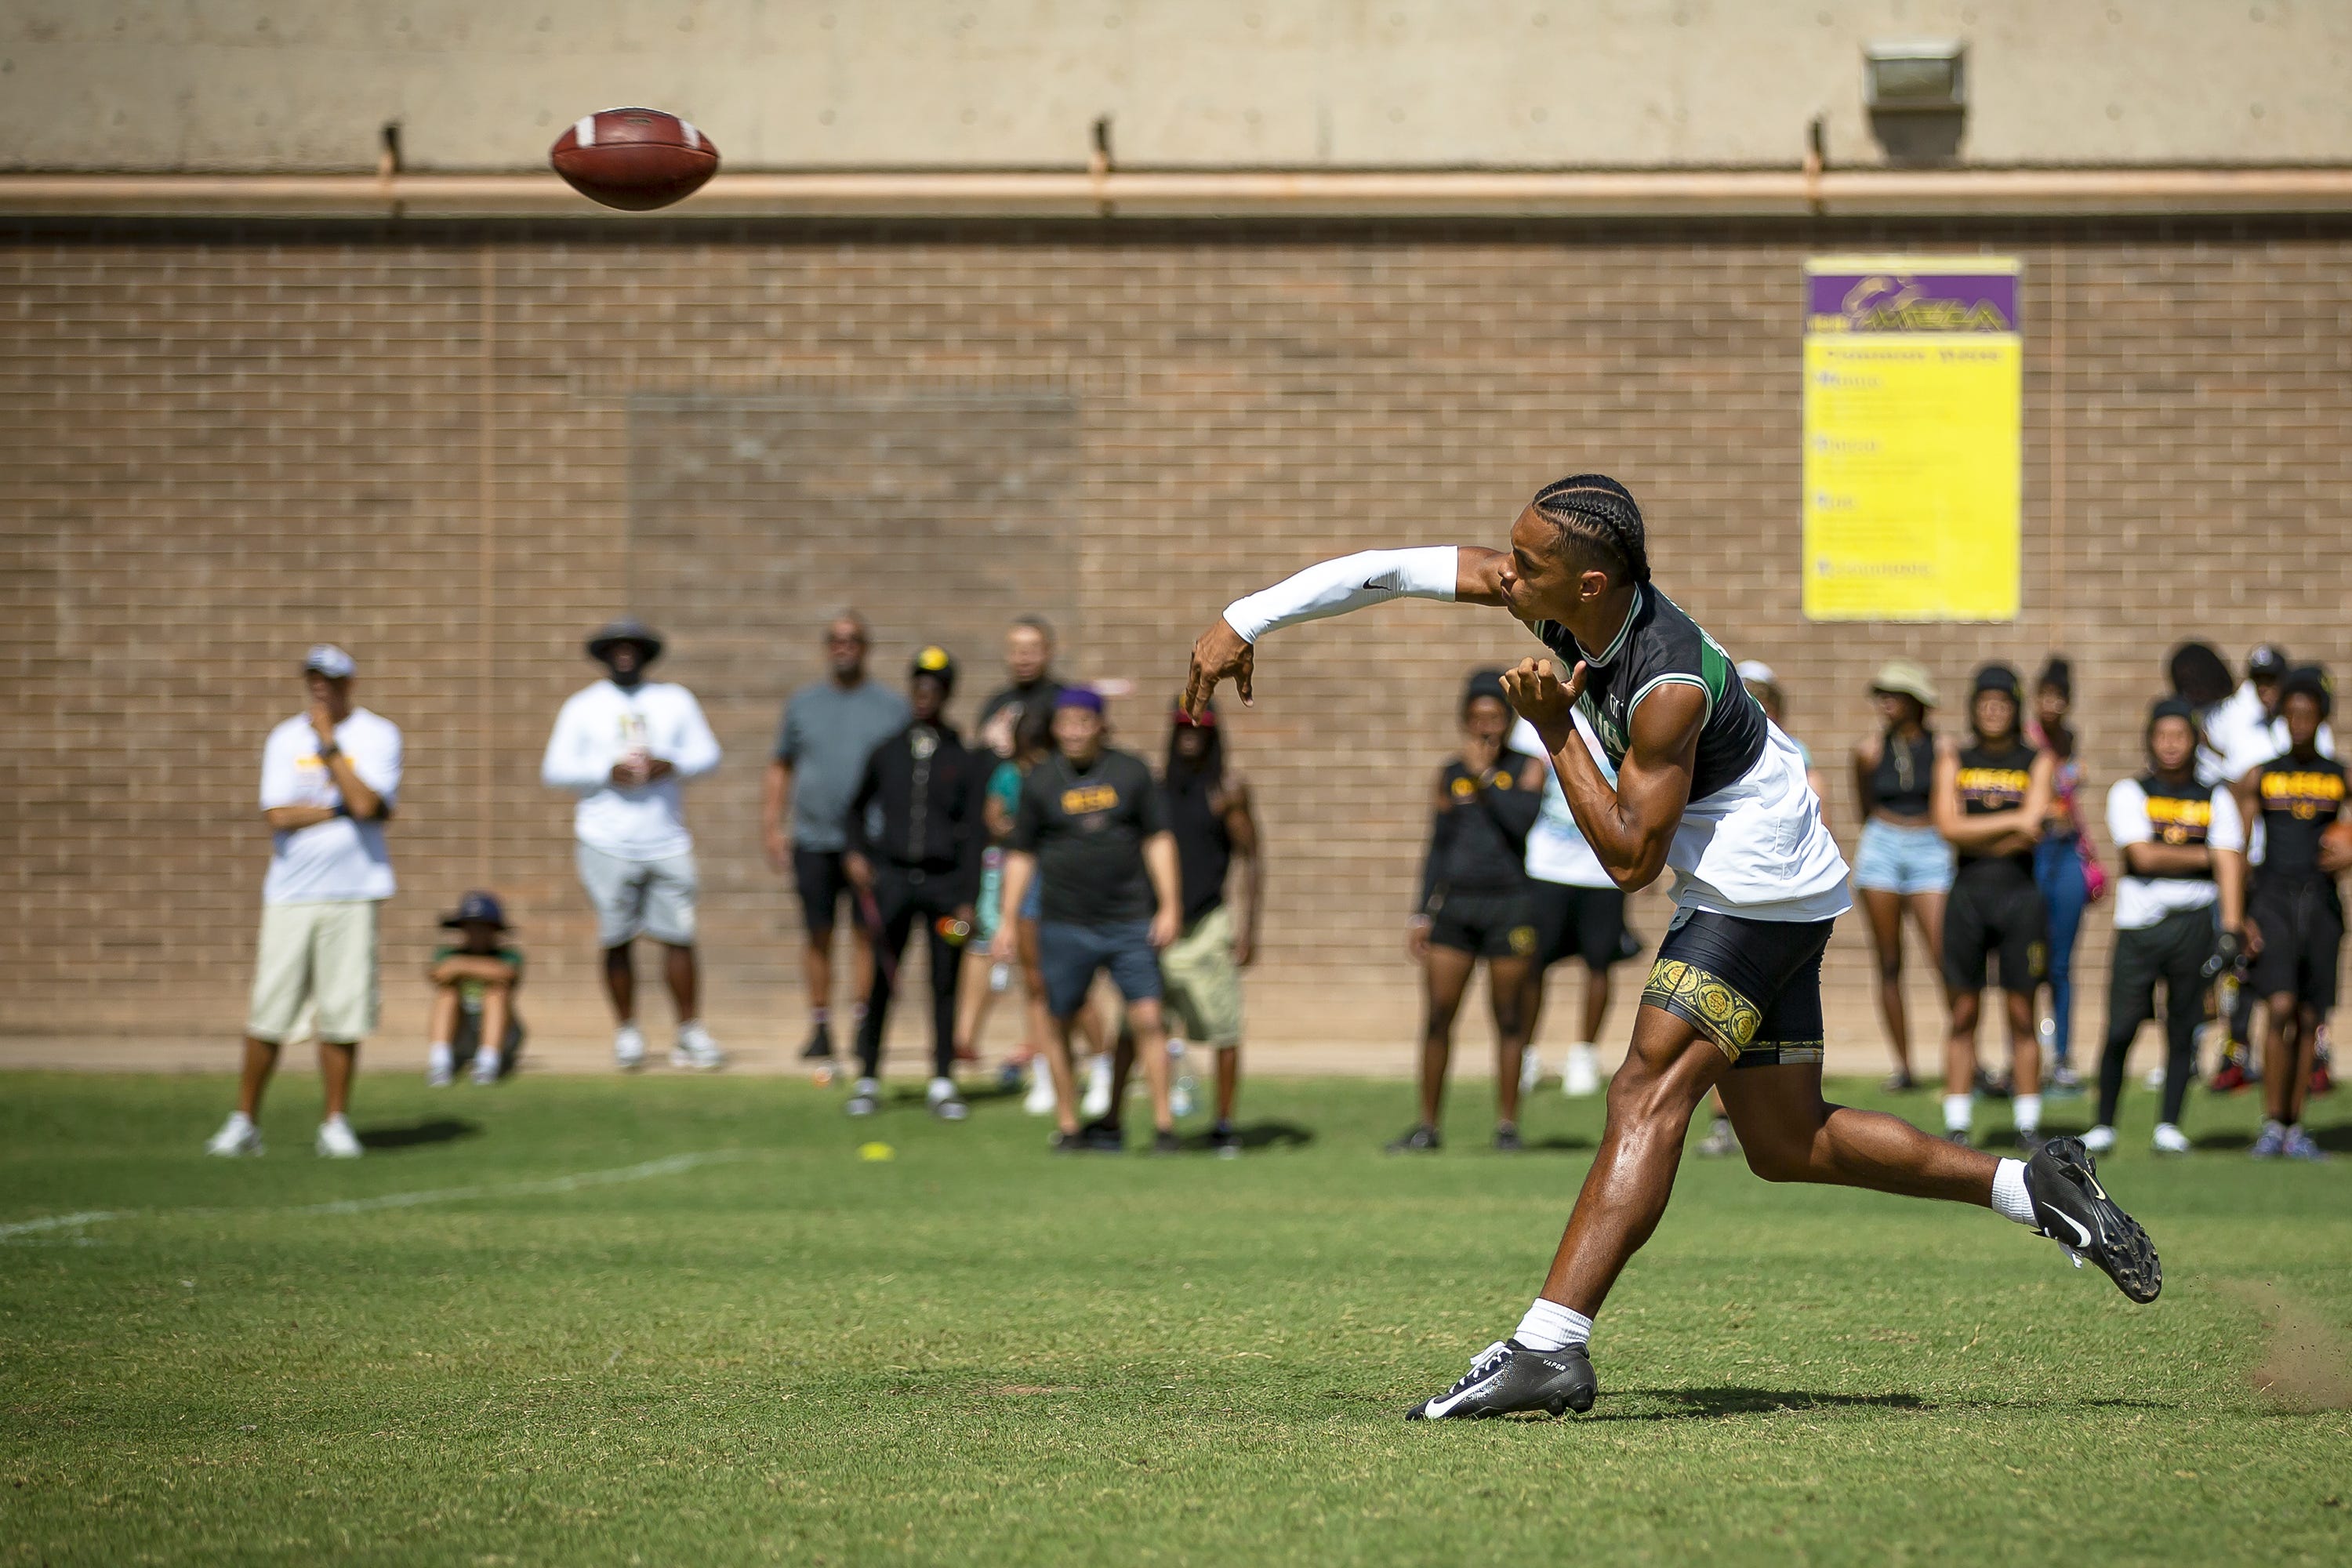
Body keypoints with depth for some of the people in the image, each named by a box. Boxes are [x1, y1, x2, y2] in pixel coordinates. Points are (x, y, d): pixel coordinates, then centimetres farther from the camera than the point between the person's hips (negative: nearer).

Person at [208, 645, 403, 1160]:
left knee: (342, 1015, -1)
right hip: (290, 897, 1)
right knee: (267, 1014, -1)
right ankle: (243, 1122, 8)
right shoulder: (284, 740, 8)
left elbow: (367, 805, -15)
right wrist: (345, 808, -9)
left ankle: (336, 1123, 10)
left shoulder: (378, 736, 2)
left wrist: (329, 745, -12)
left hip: (352, 896, -1)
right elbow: (278, 816, -5)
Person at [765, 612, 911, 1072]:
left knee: (866, 932, -8)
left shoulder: (892, 706, 7)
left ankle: (863, 1025, -4)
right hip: (814, 840, 2)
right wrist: (771, 825, 5)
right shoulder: (803, 703, 12)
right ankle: (820, 1027, 12)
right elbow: (781, 768, 15)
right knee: (818, 935, 3)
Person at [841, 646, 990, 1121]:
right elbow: (859, 806, 25)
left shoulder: (966, 760, 4)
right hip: (891, 876, 1)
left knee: (945, 983, 1)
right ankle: (868, 1079, 4)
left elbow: (975, 832, 2)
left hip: (945, 880, -1)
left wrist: (967, 898, -5)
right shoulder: (887, 753, 10)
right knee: (880, 981, -3)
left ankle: (943, 1083, 8)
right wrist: (855, 851, 7)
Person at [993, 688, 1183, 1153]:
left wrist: (1169, 906, 0)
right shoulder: (1039, 782, 3)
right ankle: (1067, 1126, 13)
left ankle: (1163, 1124, -2)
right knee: (1061, 1025, 2)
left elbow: (1158, 840, 8)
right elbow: (1021, 856, 8)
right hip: (1064, 925, 0)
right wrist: (1007, 920, 3)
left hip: (1130, 923, 0)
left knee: (1147, 1019, -7)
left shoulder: (1130, 773, 4)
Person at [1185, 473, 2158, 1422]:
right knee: (1785, 1144, 13)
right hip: (1769, 896, 10)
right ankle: (2038, 1187, 16)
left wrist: (1553, 732, -23)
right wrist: (1241, 624, -4)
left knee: (1648, 1097, -18)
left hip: (1758, 895, -10)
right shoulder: (1558, 596, -5)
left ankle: (1550, 1345, -26)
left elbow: (1630, 859, -23)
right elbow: (1394, 570, -1)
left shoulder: (1670, 687, -27)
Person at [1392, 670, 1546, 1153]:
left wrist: (1485, 774, -12)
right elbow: (1438, 846, 14)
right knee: (1436, 1017, -2)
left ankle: (1507, 1125, 9)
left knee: (1509, 1018, 2)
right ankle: (1427, 1126, 4)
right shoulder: (1450, 774, 10)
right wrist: (1421, 913, 10)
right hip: (1454, 905, 3)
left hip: (1509, 904, -3)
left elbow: (1521, 821, -16)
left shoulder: (1528, 768, 2)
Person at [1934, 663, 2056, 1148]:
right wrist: (2013, 822, -9)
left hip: (2019, 893, -1)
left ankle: (2028, 1126, 5)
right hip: (1967, 894, 1)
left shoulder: (2037, 762, 6)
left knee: (2022, 1015, 0)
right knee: (1963, 1015, 1)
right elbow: (1948, 826, -5)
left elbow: (2030, 832, -8)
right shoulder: (1955, 763, 10)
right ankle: (1956, 1125, 3)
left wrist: (1975, 836, -5)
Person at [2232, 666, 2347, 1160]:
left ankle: (2295, 1129, 11)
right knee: (2280, 1008, -16)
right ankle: (2272, 1125, -11)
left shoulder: (2340, 779, 8)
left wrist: (2348, 857, -11)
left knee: (2309, 1019, 3)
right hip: (2273, 900, -2)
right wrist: (2239, 917, -3)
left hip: (2321, 902, 2)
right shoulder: (2259, 778, 6)